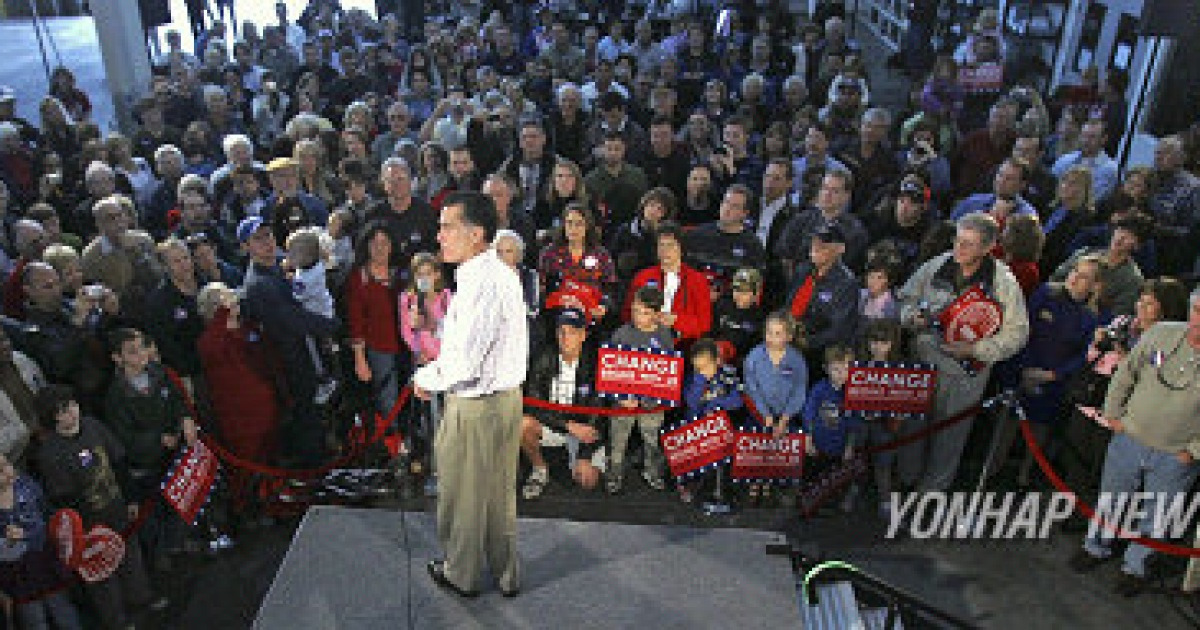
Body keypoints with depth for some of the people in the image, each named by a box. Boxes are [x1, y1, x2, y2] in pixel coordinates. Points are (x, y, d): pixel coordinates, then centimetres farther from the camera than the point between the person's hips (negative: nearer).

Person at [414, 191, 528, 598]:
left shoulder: (481, 283, -26)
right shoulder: (502, 274, 6)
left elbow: (462, 365, -27)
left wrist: (424, 379, -9)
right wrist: (437, 371, 9)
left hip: (475, 406, -9)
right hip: (506, 396, 9)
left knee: (464, 494, 13)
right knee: (499, 491, 22)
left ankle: (461, 575, 34)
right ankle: (506, 574, 38)